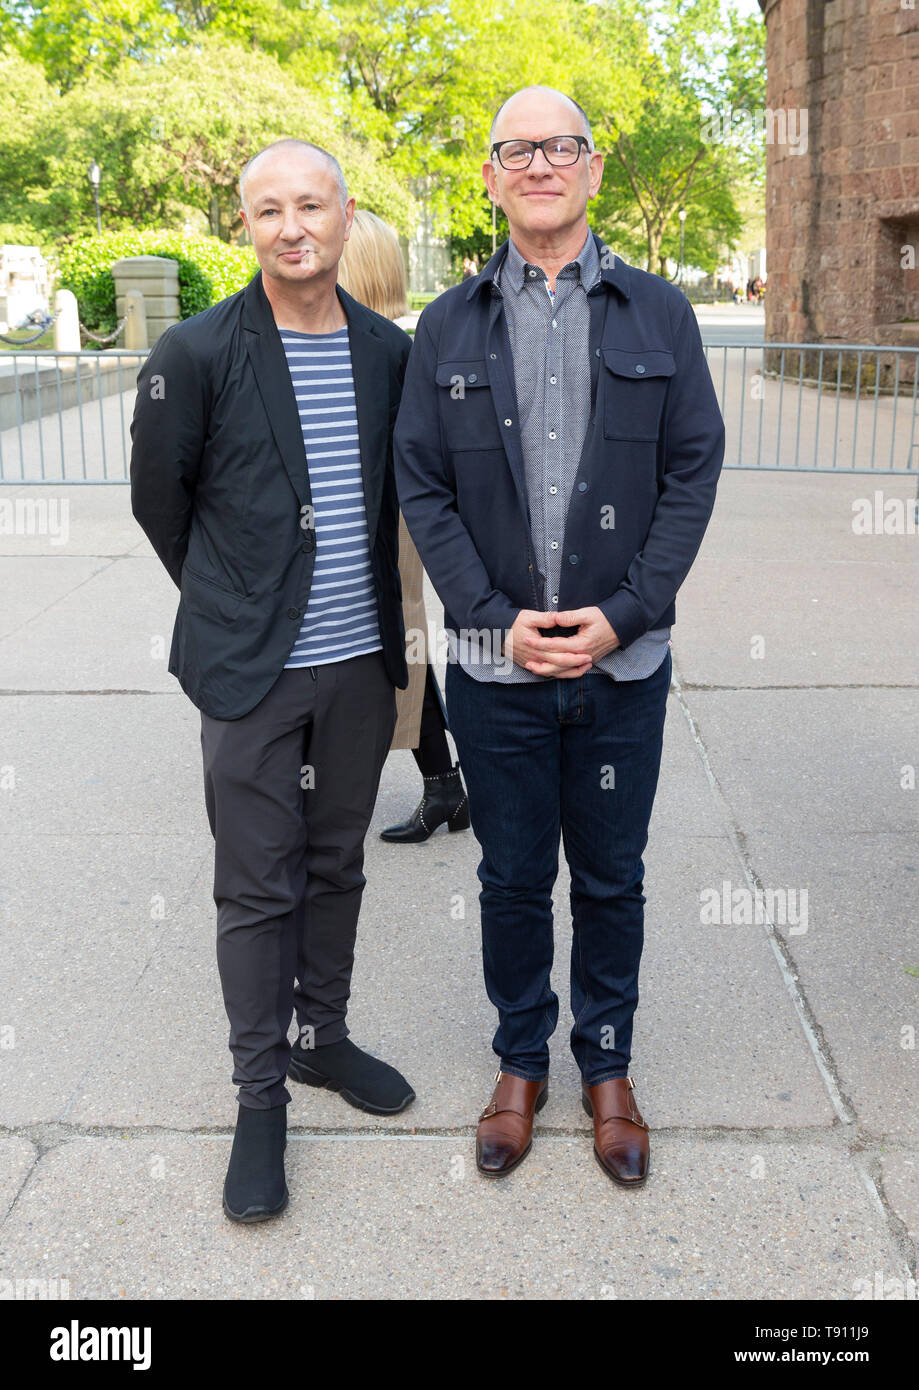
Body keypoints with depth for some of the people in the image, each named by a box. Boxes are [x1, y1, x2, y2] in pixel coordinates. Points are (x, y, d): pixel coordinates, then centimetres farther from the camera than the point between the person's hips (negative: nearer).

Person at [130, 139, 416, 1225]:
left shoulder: (387, 350, 4)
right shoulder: (197, 353, -9)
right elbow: (159, 501, 1)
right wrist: (238, 605, 10)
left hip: (359, 662, 4)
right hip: (254, 674, -4)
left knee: (335, 867, 17)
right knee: (258, 888, 4)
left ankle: (323, 1038, 36)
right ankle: (260, 1098, 20)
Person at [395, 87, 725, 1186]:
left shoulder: (658, 313, 4)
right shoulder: (449, 326, 5)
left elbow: (694, 469, 0)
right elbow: (420, 484, 1)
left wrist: (625, 614, -11)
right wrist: (496, 618, -11)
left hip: (623, 661, 0)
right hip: (495, 664, 0)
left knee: (611, 879, 13)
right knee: (512, 878, 12)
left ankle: (607, 1068, 33)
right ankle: (520, 1063, 33)